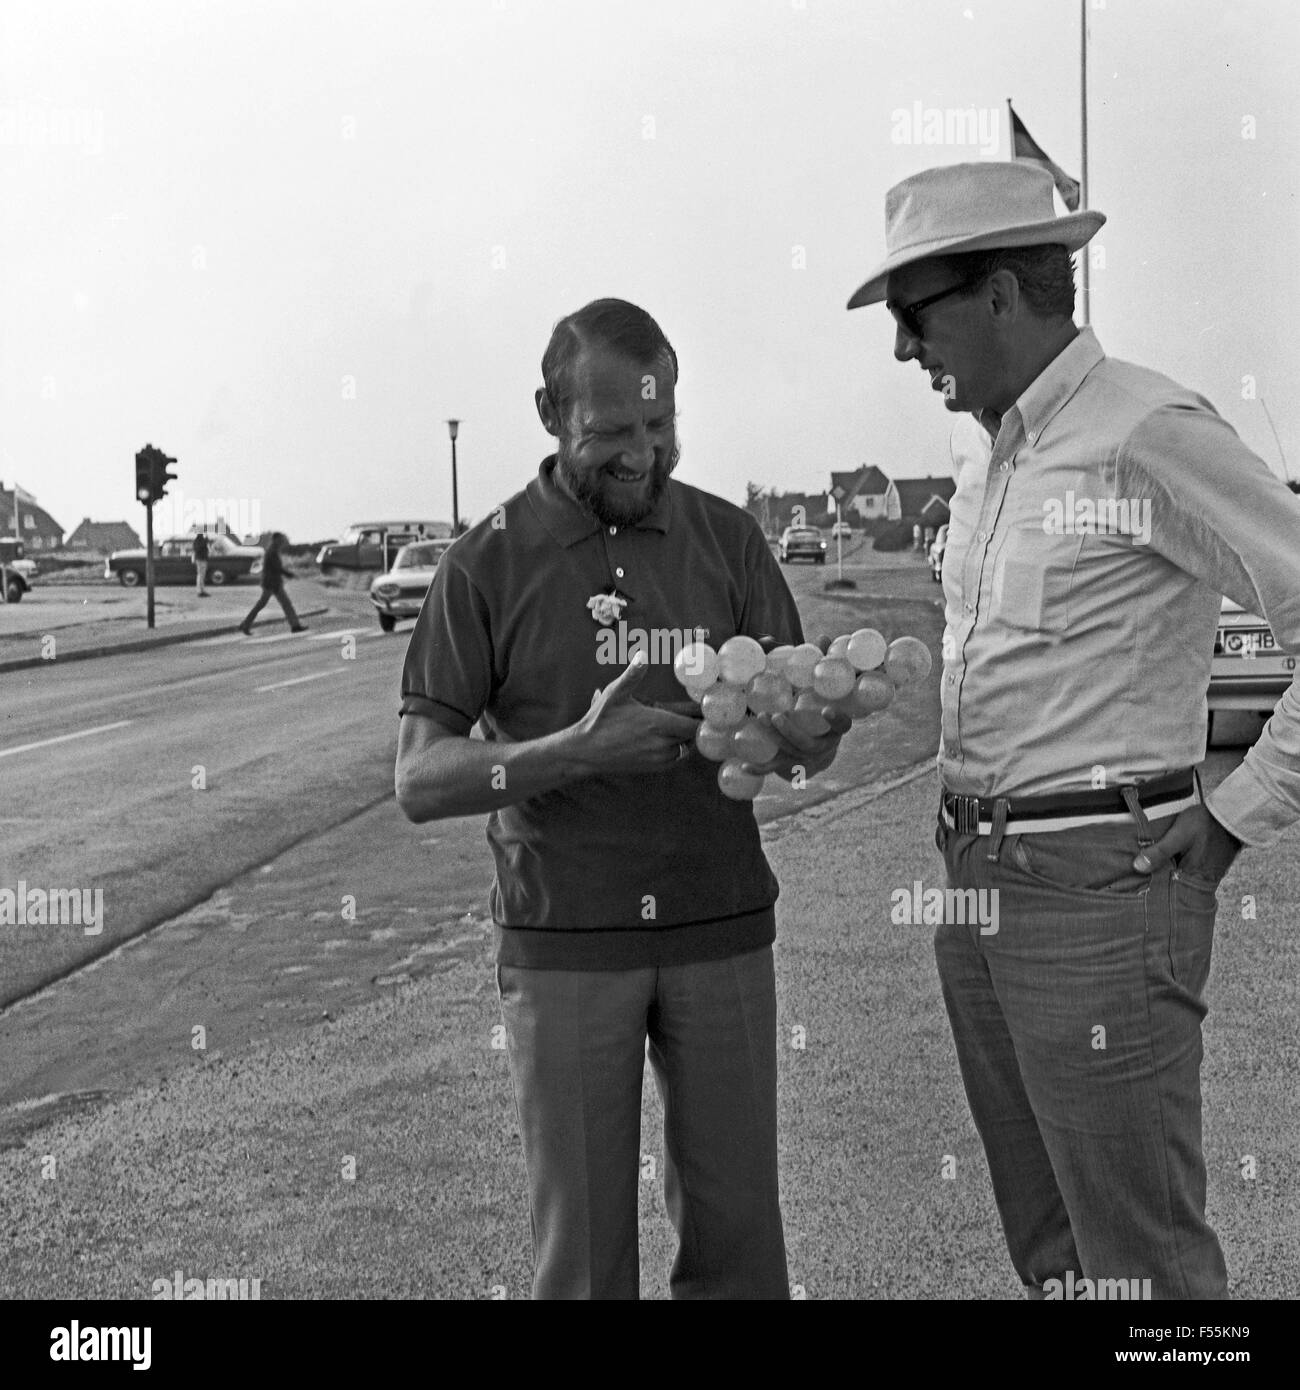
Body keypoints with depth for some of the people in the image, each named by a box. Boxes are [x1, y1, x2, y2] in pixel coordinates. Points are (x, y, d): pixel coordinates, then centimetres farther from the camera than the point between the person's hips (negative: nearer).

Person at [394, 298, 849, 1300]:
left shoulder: (727, 540, 4)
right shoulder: (489, 563, -2)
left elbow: (811, 748, 3)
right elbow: (420, 781, -8)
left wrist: (802, 722, -22)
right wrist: (580, 749, -24)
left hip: (722, 930, 2)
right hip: (564, 943, -2)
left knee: (735, 1227, 7)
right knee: (583, 1236, 5)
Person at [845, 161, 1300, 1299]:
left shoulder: (1148, 434, -14)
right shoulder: (997, 461, 14)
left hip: (1101, 883, -9)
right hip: (975, 870, 9)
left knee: (1141, 1254, 1)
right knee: (1045, 1237, 18)